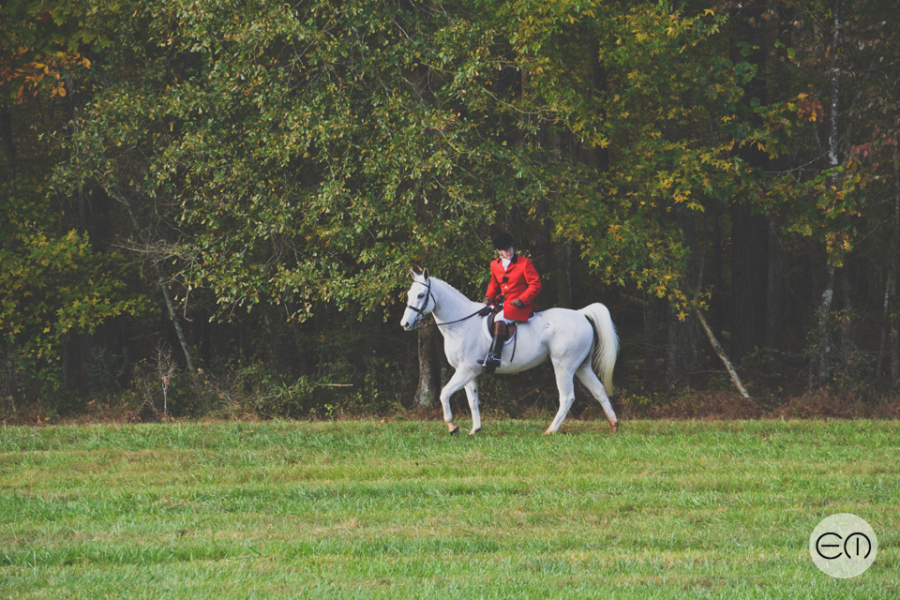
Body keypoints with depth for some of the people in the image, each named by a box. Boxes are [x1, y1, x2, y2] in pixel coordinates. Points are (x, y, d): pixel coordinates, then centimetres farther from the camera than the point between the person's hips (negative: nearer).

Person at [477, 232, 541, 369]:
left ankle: (495, 356, -35)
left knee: (499, 319, -30)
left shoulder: (525, 263, -7)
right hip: (503, 302, 8)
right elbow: (494, 284, 25)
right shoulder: (495, 265, 10)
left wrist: (522, 300, -19)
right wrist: (489, 297, 4)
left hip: (522, 305, -8)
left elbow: (535, 285, -9)